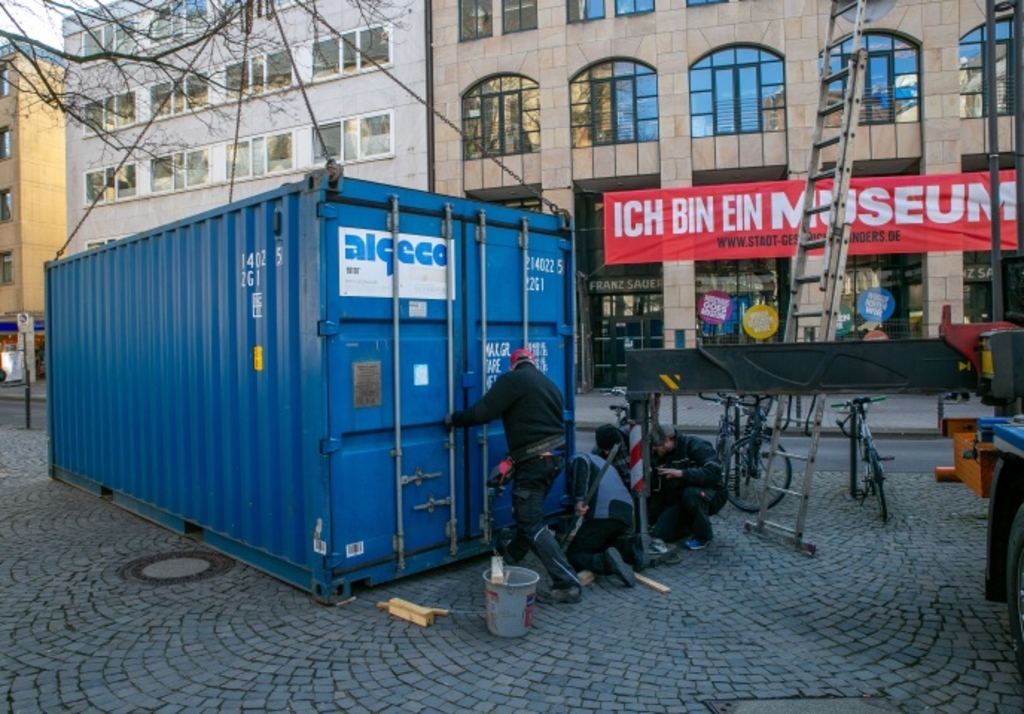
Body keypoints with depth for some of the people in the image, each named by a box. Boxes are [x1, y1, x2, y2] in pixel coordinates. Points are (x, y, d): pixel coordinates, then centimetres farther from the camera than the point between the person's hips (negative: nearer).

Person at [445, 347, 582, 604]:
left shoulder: (513, 379, -7)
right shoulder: (549, 384, 17)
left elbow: (482, 413, -12)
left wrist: (453, 419, 5)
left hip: (534, 461, -9)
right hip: (553, 457, 9)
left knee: (532, 524, -5)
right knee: (528, 513, 26)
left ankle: (568, 585, -8)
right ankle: (510, 555, 48)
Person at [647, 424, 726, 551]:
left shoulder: (694, 445, -19)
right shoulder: (656, 457, -2)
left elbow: (714, 471, -33)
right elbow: (657, 492, 4)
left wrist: (681, 473, -37)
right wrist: (652, 520, 1)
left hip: (711, 495, -5)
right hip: (677, 500, 5)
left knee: (690, 493, -39)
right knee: (660, 534, -14)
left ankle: (704, 534, -13)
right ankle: (693, 524, 15)